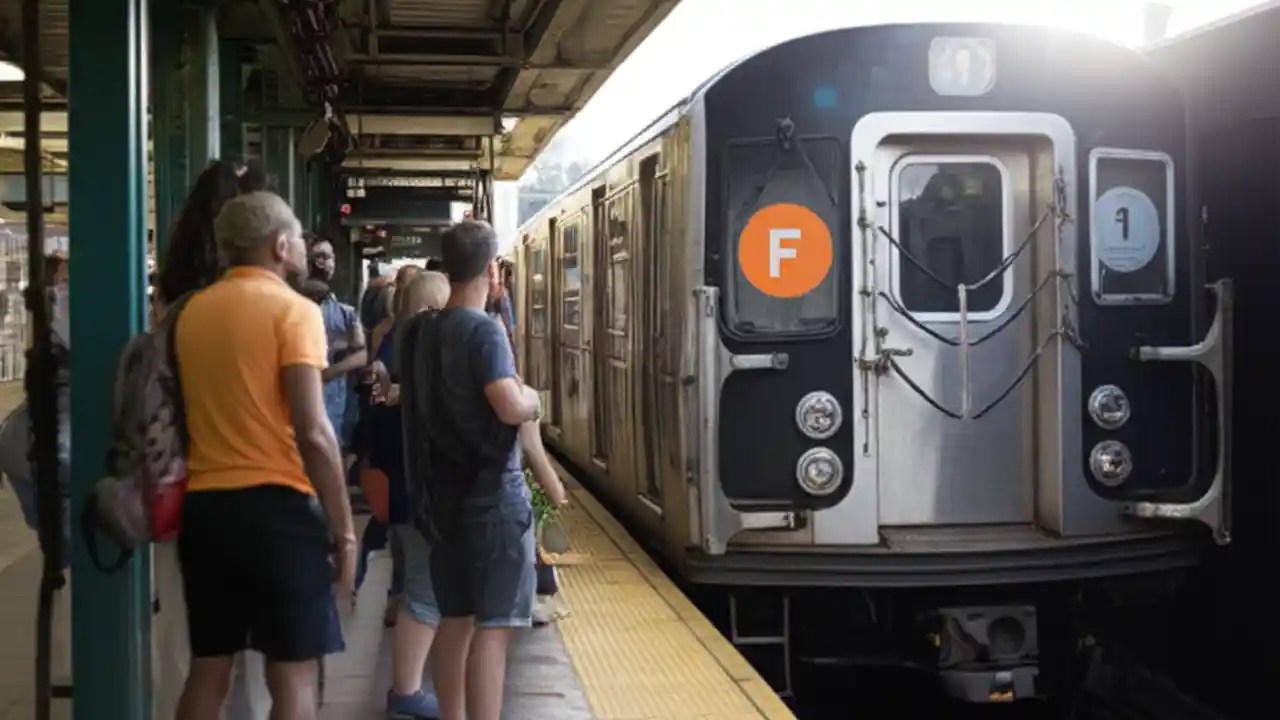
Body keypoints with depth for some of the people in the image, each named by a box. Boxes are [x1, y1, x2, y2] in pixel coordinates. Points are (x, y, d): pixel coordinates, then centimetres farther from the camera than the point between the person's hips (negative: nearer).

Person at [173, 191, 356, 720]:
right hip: (277, 505, -6)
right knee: (292, 675, 2)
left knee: (208, 668, 14)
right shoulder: (292, 310, -9)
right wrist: (344, 528, -11)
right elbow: (312, 433, -16)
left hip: (203, 504, 6)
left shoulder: (192, 311, 11)